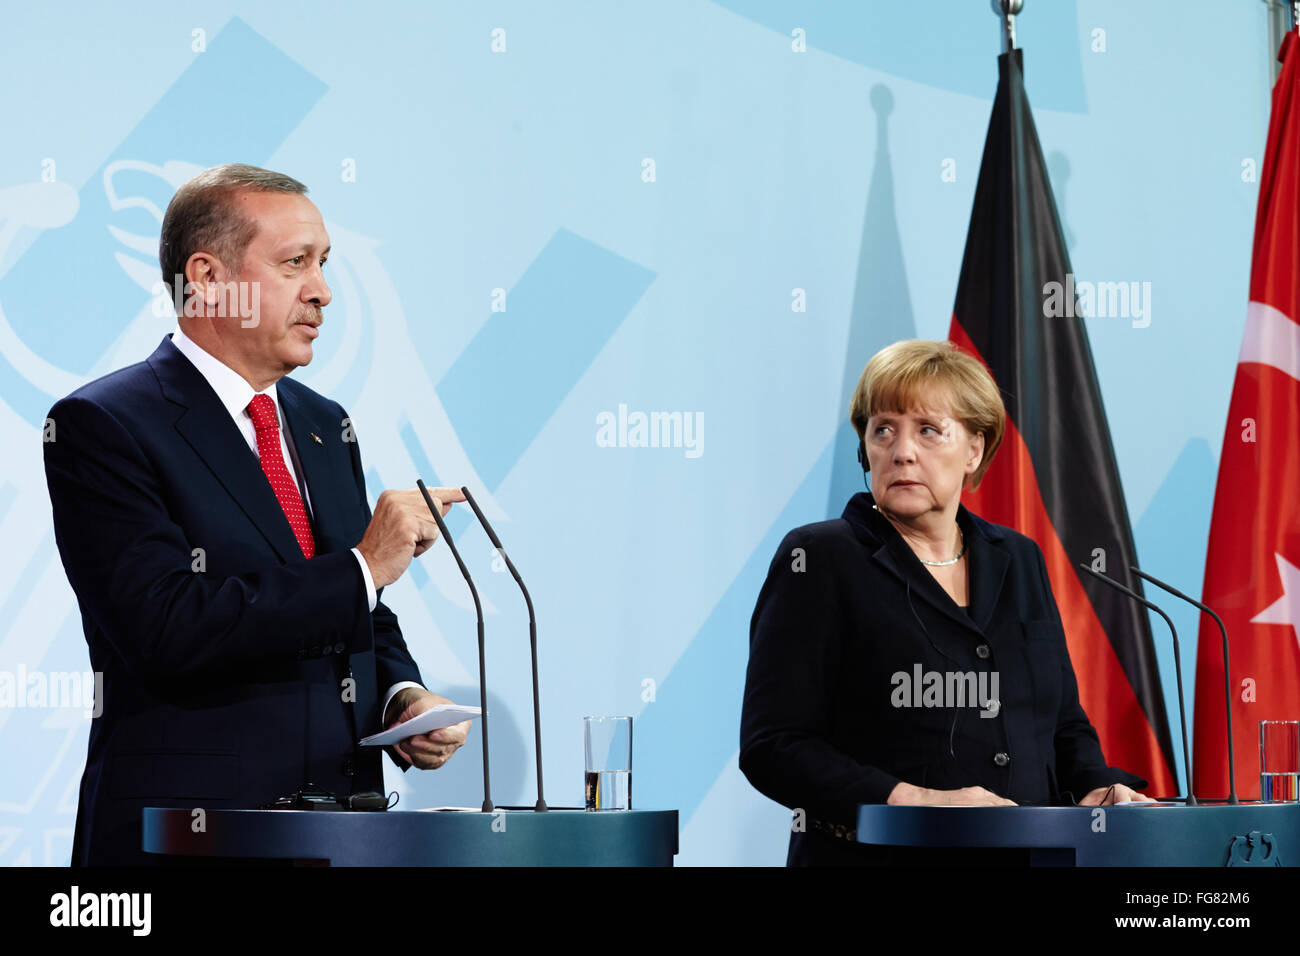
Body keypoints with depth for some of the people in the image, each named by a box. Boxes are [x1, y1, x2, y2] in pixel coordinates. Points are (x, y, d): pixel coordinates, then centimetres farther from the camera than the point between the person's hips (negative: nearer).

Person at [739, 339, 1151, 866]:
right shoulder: (819, 560, 3)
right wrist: (913, 801, -16)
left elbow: (1065, 721, 26)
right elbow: (771, 745, -5)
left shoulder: (1017, 561, 19)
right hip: (878, 856, -4)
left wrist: (1096, 788, 4)